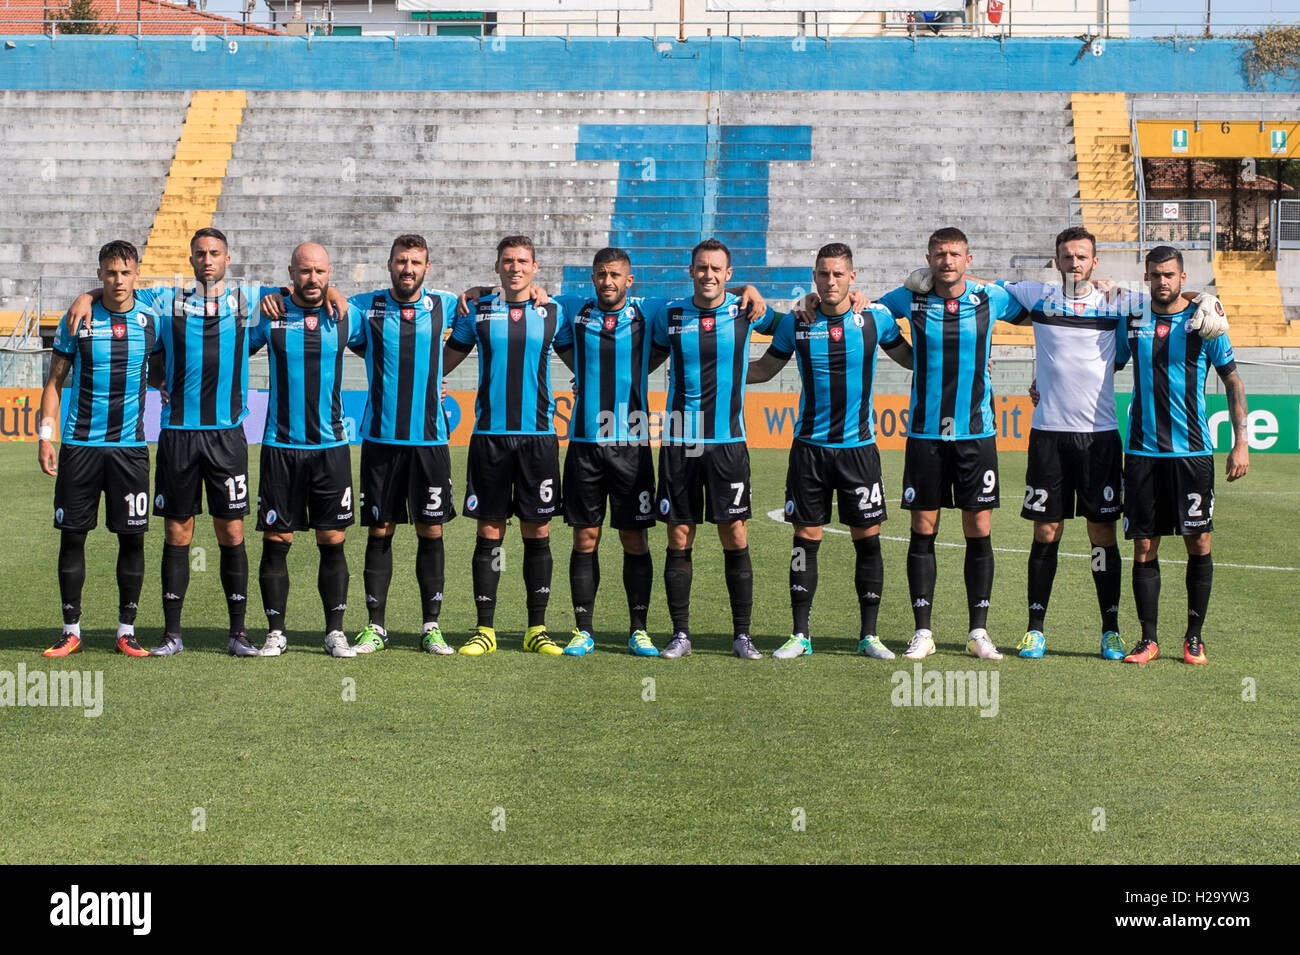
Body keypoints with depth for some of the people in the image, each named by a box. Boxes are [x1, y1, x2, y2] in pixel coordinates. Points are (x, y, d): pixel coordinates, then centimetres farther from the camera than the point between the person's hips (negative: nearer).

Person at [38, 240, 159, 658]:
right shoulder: (77, 321, 0)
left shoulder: (151, 321, 4)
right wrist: (45, 436, -2)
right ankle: (71, 630, 12)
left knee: (132, 537, 0)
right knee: (72, 535, 2)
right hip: (79, 444, -1)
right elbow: (54, 380, 5)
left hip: (130, 446, 1)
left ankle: (127, 631, 11)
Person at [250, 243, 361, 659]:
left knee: (333, 541, 2)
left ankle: (335, 631, 11)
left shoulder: (347, 316, 4)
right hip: (280, 445, -1)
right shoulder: (270, 314, 1)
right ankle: (276, 632, 12)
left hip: (331, 445, 1)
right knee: (276, 541, 1)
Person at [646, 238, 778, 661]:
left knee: (735, 537, -1)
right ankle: (680, 634, 12)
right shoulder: (669, 315, 3)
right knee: (679, 538, 2)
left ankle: (742, 634, 8)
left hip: (728, 441, -1)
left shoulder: (745, 310, 2)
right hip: (679, 441, 1)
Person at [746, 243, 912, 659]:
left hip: (859, 446, 0)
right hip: (810, 447, 0)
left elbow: (911, 359, 16)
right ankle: (800, 635, 10)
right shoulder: (796, 322, 0)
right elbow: (765, 368, 13)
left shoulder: (876, 317, -1)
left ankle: (869, 635, 13)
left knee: (868, 539, 2)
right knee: (806, 538, 1)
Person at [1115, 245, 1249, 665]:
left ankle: (1194, 637, 14)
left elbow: (1232, 381, 4)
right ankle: (1148, 639, 10)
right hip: (1142, 452, 2)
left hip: (1192, 451, -2)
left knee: (1198, 543, 1)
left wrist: (1241, 442, -3)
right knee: (1144, 547, 2)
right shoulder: (1132, 322, 7)